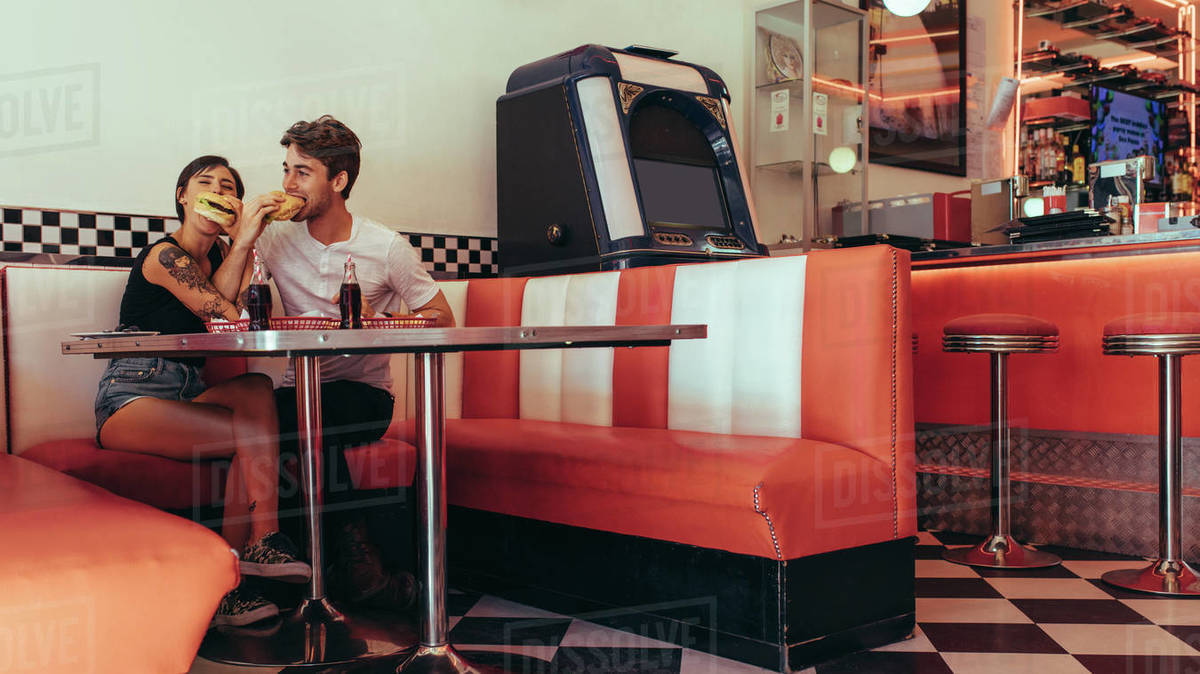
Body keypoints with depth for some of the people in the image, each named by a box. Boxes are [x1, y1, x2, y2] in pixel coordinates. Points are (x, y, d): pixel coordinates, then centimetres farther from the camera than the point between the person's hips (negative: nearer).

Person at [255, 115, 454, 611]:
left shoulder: (385, 248, -3)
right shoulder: (277, 241, 5)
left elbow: (442, 320, 1)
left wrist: (377, 320, -15)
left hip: (366, 394, -3)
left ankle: (352, 554, -25)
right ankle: (353, 556, -24)